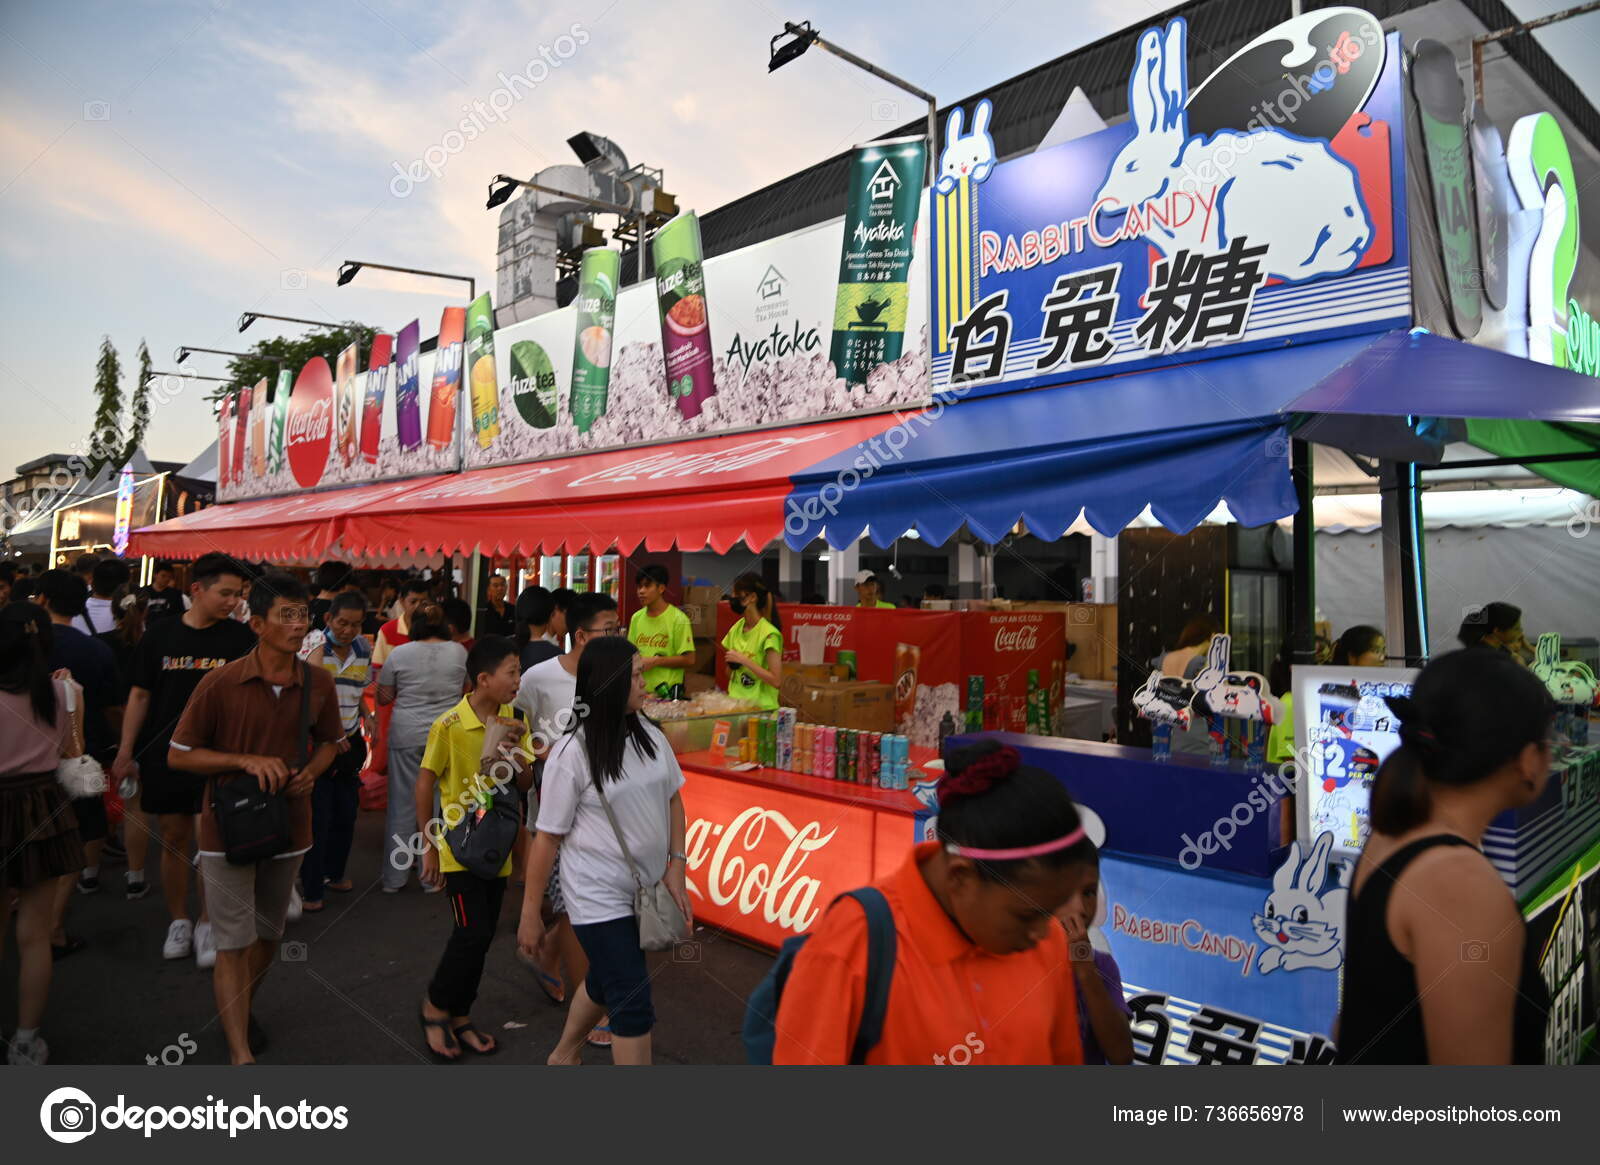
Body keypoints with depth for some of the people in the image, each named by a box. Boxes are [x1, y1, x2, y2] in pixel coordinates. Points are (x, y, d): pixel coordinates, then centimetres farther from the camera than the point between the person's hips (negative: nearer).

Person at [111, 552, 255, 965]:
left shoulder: (241, 637, -4)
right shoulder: (159, 636, 0)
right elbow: (139, 697, 6)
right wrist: (126, 753, 3)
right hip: (165, 755, 2)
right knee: (174, 838, 11)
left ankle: (208, 925, 16)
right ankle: (178, 922, 27)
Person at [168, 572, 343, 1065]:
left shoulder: (319, 683, -4)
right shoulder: (221, 683, -15)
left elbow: (330, 741, 12)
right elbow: (178, 755, -8)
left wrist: (311, 772, -8)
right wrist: (248, 761, -21)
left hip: (289, 826, 4)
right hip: (229, 828, -4)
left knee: (268, 934, 20)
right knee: (235, 944, 0)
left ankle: (240, 1007, 45)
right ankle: (240, 1053, 9)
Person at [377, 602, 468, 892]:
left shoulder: (399, 654, -3)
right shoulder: (459, 652, 0)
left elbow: (383, 698, 5)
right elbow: (467, 690, 12)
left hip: (406, 736, 0)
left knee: (401, 806, 9)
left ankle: (394, 879, 18)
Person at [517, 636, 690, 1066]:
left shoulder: (649, 733, -3)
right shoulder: (572, 753, -18)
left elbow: (672, 798, 9)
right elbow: (548, 836, -12)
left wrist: (676, 864, 1)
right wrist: (530, 914, -6)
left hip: (646, 886, 6)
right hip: (599, 897, -6)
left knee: (605, 981, 25)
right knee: (633, 1002, -4)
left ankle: (564, 1056, 51)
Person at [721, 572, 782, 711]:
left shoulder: (769, 633, -12)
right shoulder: (736, 629, 7)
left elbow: (776, 681, -18)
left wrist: (744, 660, -18)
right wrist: (731, 665, -5)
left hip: (760, 708, -6)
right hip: (735, 704, 6)